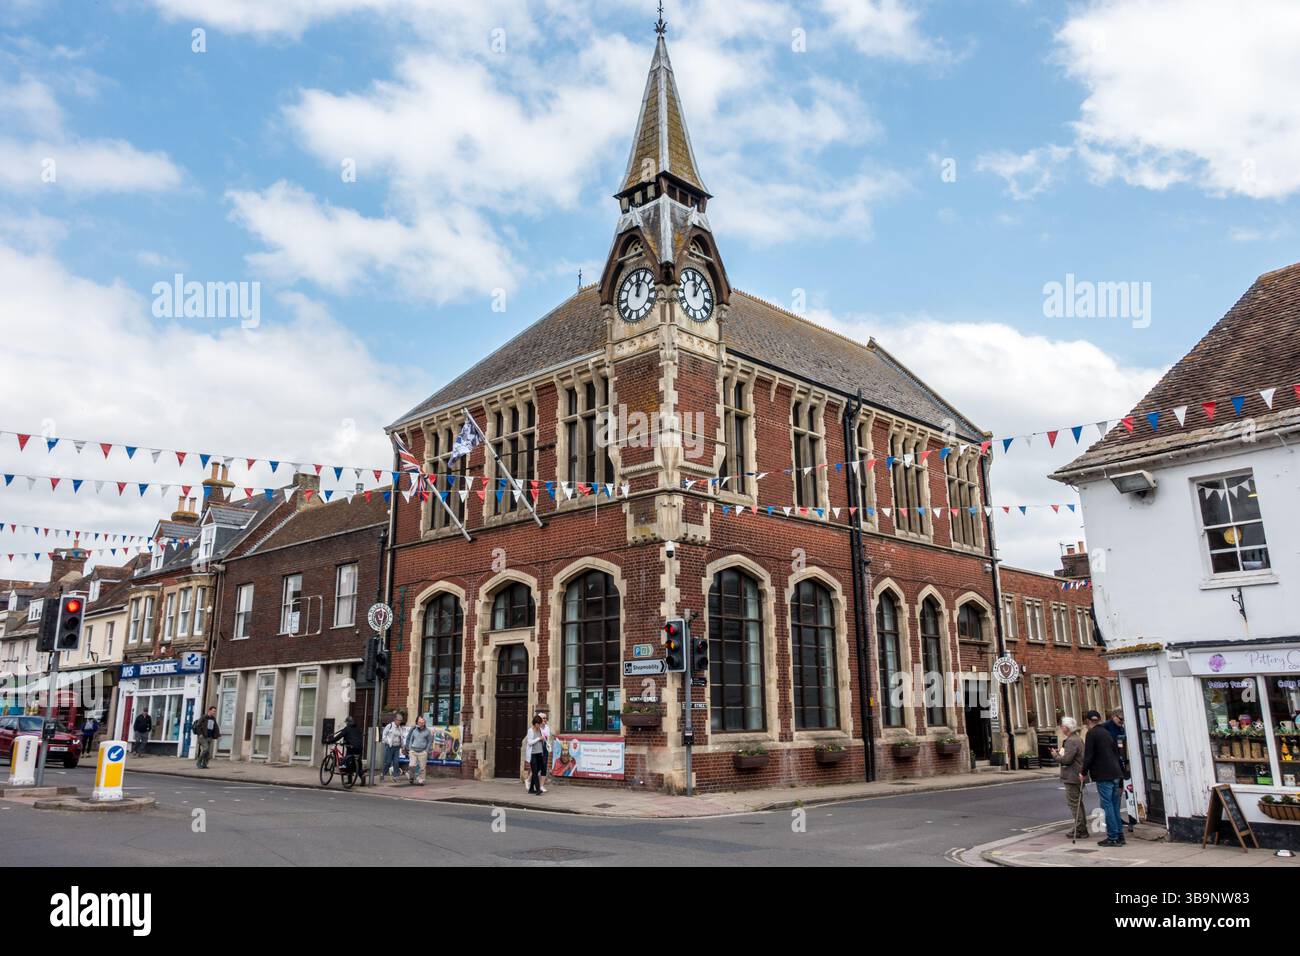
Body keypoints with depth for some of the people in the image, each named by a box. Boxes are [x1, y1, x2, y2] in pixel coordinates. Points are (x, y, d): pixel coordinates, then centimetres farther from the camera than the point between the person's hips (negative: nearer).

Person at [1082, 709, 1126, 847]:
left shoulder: (1091, 733, -7)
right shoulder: (1107, 732, 16)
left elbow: (1088, 756, -12)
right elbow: (1116, 753, 19)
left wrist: (1084, 772, 0)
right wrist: (1120, 774, 23)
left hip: (1103, 775, -8)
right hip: (1116, 773, 8)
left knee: (1107, 806, -4)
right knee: (1115, 806, 13)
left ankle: (1113, 838, -4)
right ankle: (1119, 835, 15)